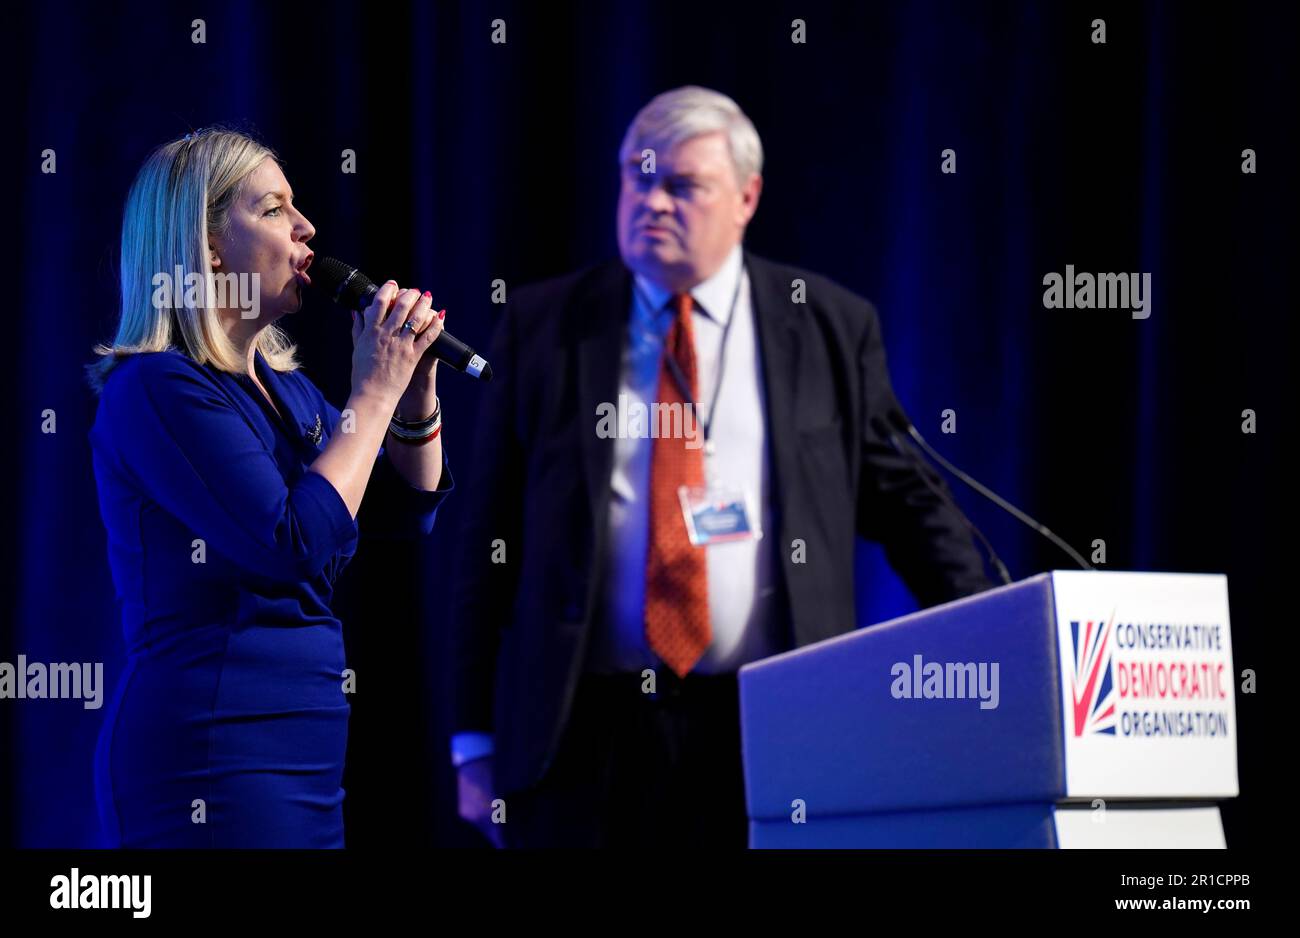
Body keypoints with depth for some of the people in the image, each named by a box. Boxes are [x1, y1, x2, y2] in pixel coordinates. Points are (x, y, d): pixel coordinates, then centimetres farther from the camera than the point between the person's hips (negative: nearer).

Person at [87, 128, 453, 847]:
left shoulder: (283, 386, 14)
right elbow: (296, 543, -21)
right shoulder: (157, 389, -12)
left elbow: (403, 515, 21)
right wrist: (374, 390, -12)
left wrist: (417, 389, 5)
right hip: (211, 754, -9)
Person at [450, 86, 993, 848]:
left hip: (776, 733, 0)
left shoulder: (832, 327, 7)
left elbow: (908, 501, 12)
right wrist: (475, 742, 3)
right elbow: (492, 537, 7)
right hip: (587, 730, 0)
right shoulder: (544, 326, 7)